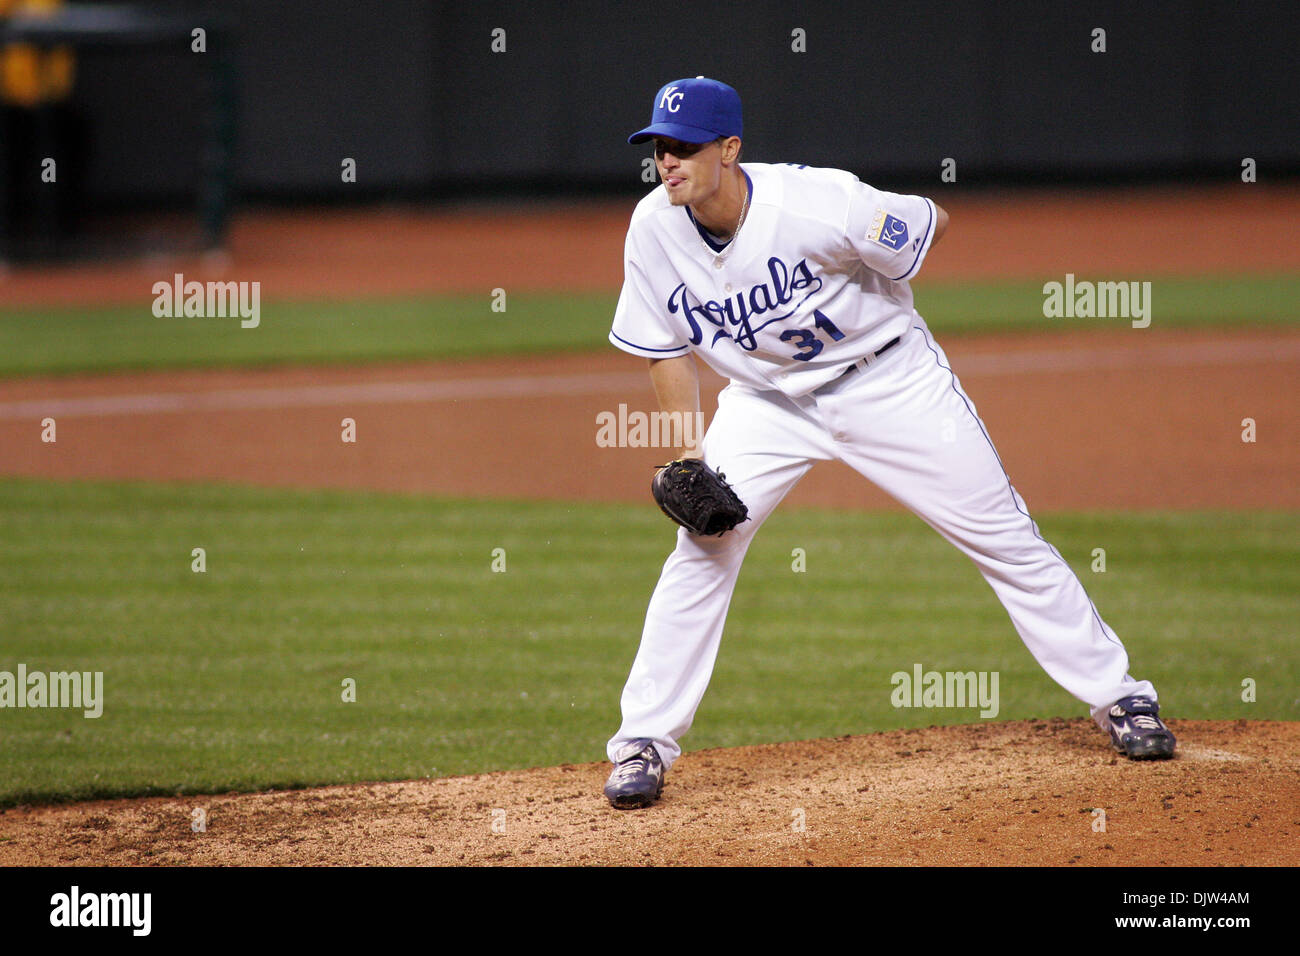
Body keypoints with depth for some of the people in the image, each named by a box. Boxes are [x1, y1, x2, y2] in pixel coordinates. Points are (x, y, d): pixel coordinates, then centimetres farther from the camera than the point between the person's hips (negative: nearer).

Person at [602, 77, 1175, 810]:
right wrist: (690, 455, -10)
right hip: (767, 398, 3)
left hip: (888, 381, -3)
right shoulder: (655, 229, -16)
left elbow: (933, 223, -13)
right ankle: (645, 742, -4)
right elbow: (669, 350, -2)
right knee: (702, 545, -13)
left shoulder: (814, 202, -30)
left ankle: (1118, 694, 10)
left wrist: (864, 301, -5)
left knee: (1002, 533, -2)